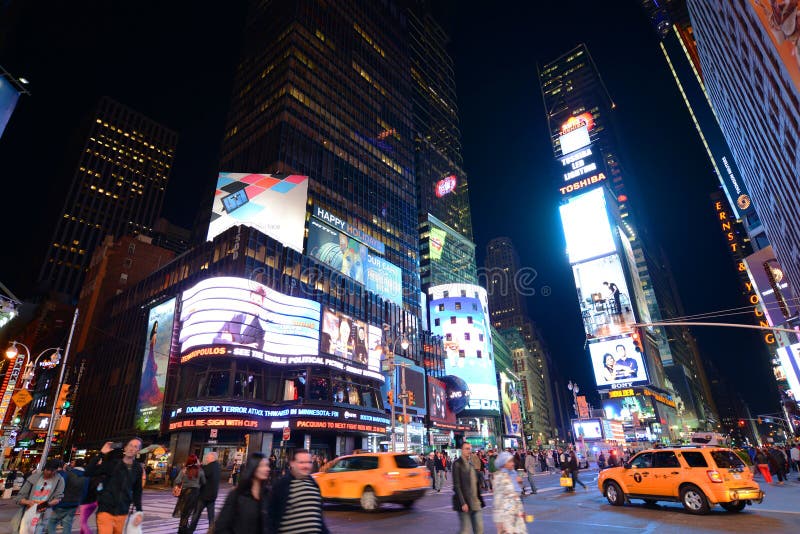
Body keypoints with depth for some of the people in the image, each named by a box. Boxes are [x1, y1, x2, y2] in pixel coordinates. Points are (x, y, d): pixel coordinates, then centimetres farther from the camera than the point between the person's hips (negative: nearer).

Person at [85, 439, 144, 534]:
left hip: (122, 514, 3)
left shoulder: (137, 468, 2)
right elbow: (88, 472, -14)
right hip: (106, 511, -3)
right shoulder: (112, 463, -6)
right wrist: (101, 454, -19)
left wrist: (139, 511, 4)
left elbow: (137, 491, 10)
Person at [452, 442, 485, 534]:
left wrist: (479, 499, 12)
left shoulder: (471, 464, 13)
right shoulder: (457, 464, -10)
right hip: (465, 504, -7)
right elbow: (456, 486, -14)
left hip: (476, 503, 7)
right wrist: (463, 503, -18)